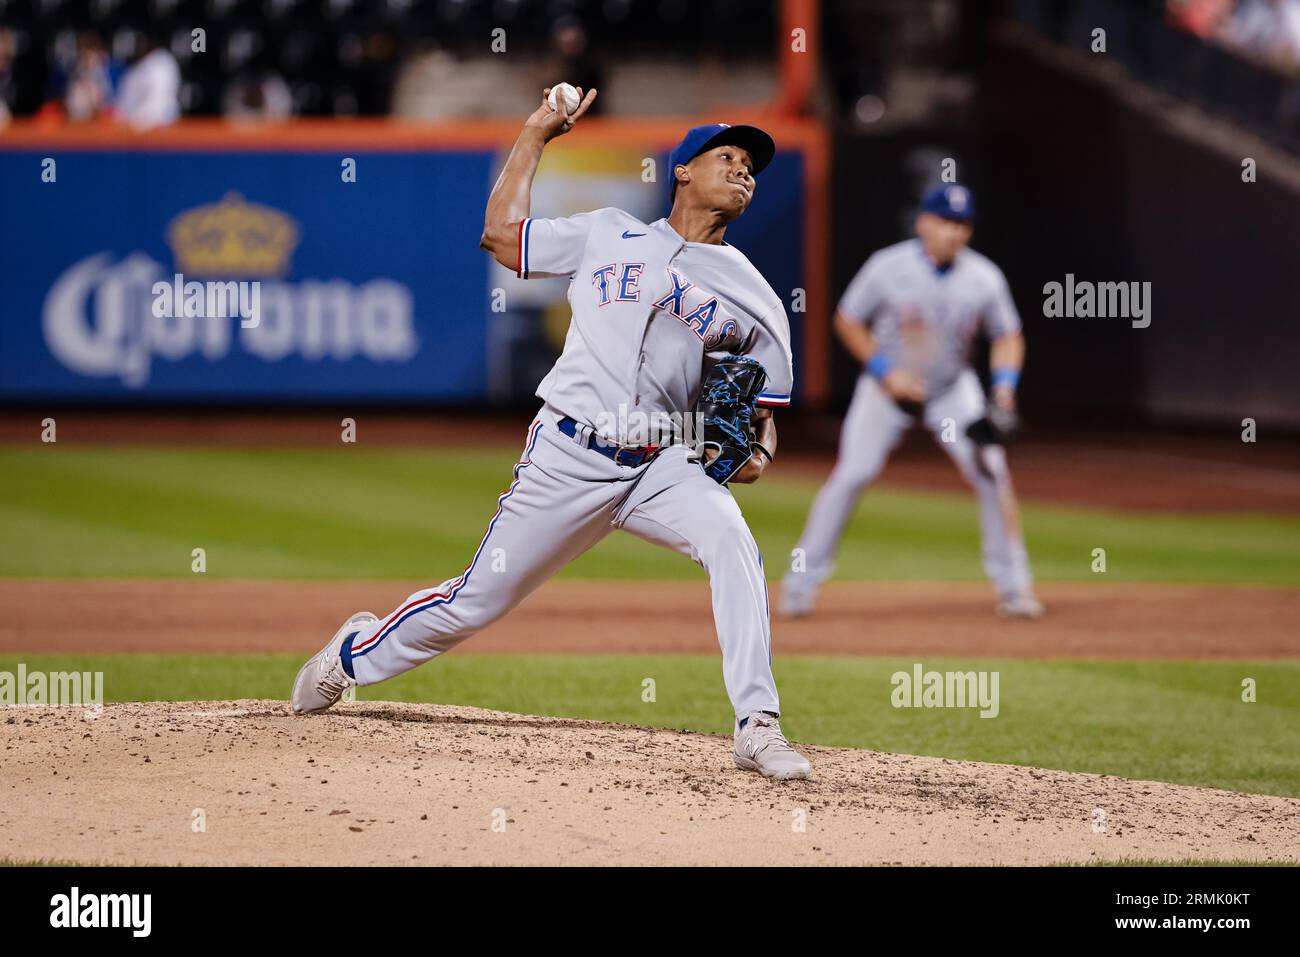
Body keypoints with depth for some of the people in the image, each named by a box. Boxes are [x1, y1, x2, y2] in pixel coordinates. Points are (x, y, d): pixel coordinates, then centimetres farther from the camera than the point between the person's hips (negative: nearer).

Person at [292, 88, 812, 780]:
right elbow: (499, 235, 18)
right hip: (567, 458, -1)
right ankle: (358, 653, 33)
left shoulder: (754, 299, 10)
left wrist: (758, 452, -9)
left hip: (661, 465, 1)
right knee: (478, 600, 4)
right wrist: (536, 134, 21)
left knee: (732, 544, -29)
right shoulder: (607, 236, 11)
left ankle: (757, 729, -30)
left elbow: (763, 410, 13)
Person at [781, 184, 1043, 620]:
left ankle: (1012, 584, 1)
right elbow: (848, 321, -8)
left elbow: (1008, 337, 1)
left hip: (953, 390, 2)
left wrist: (1004, 384, -17)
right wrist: (885, 372, -17)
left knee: (991, 472, -12)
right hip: (887, 387, -2)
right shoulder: (888, 268, -19)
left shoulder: (984, 278, -13)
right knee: (851, 474, -12)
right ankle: (802, 580, -1)